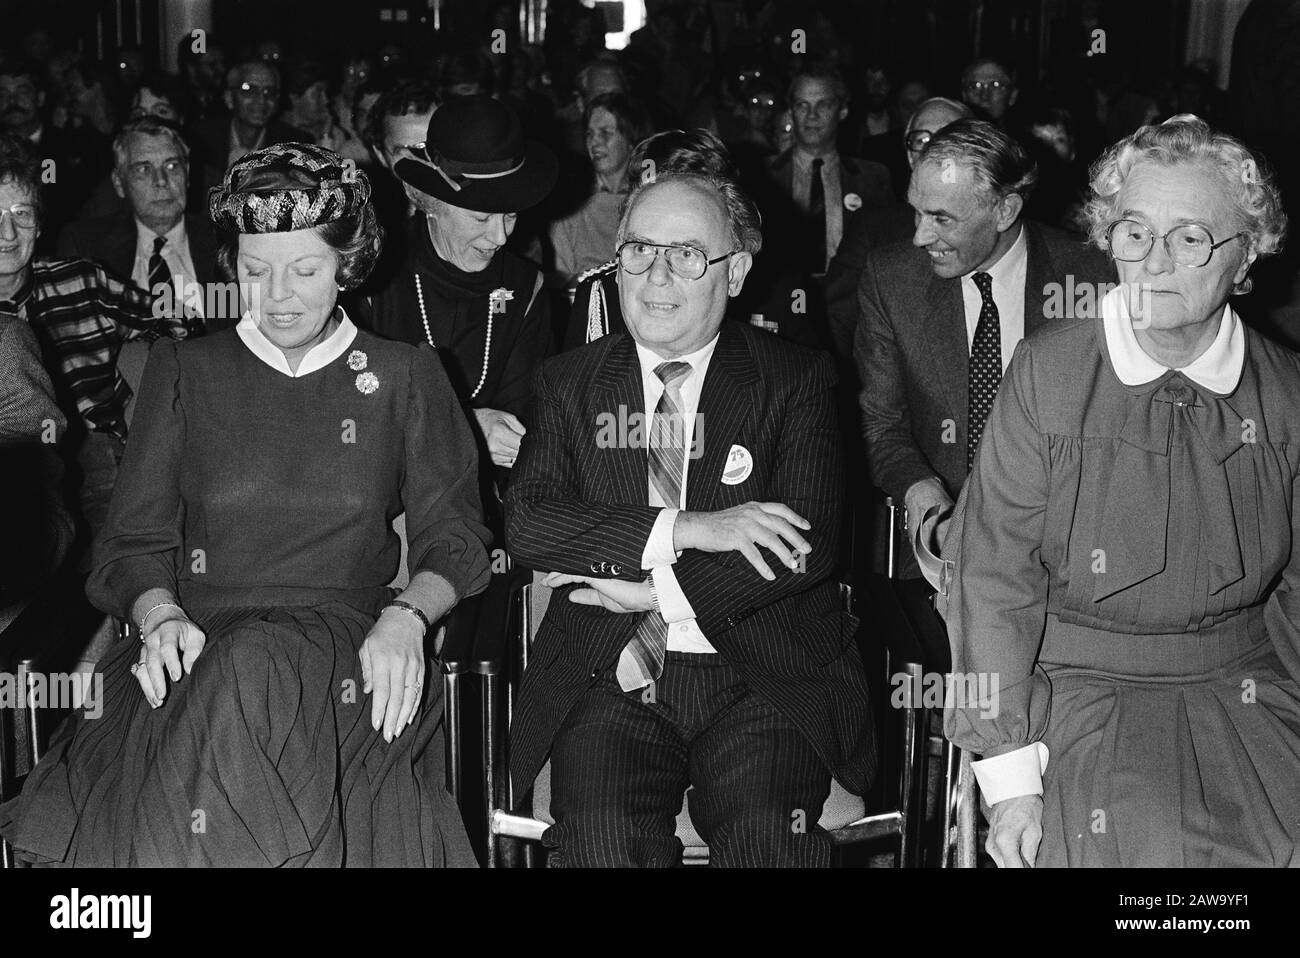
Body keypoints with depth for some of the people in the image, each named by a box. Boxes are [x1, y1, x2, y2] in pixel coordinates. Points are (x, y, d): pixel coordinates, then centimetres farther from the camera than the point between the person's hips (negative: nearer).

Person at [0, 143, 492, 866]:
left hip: (343, 647, 0)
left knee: (252, 674, -37)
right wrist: (160, 616, -10)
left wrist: (406, 616, -10)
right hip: (198, 642, 0)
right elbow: (136, 542, 12)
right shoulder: (184, 372, 16)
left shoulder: (405, 378, 14)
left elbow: (454, 538, 11)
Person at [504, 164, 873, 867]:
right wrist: (685, 529, -14)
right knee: (602, 836, -25)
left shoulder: (796, 379, 7)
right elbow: (525, 521, -3)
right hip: (611, 676, 1)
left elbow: (808, 543, -6)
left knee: (765, 833, -27)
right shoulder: (570, 381, 12)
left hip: (763, 676, -1)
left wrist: (656, 595, -9)